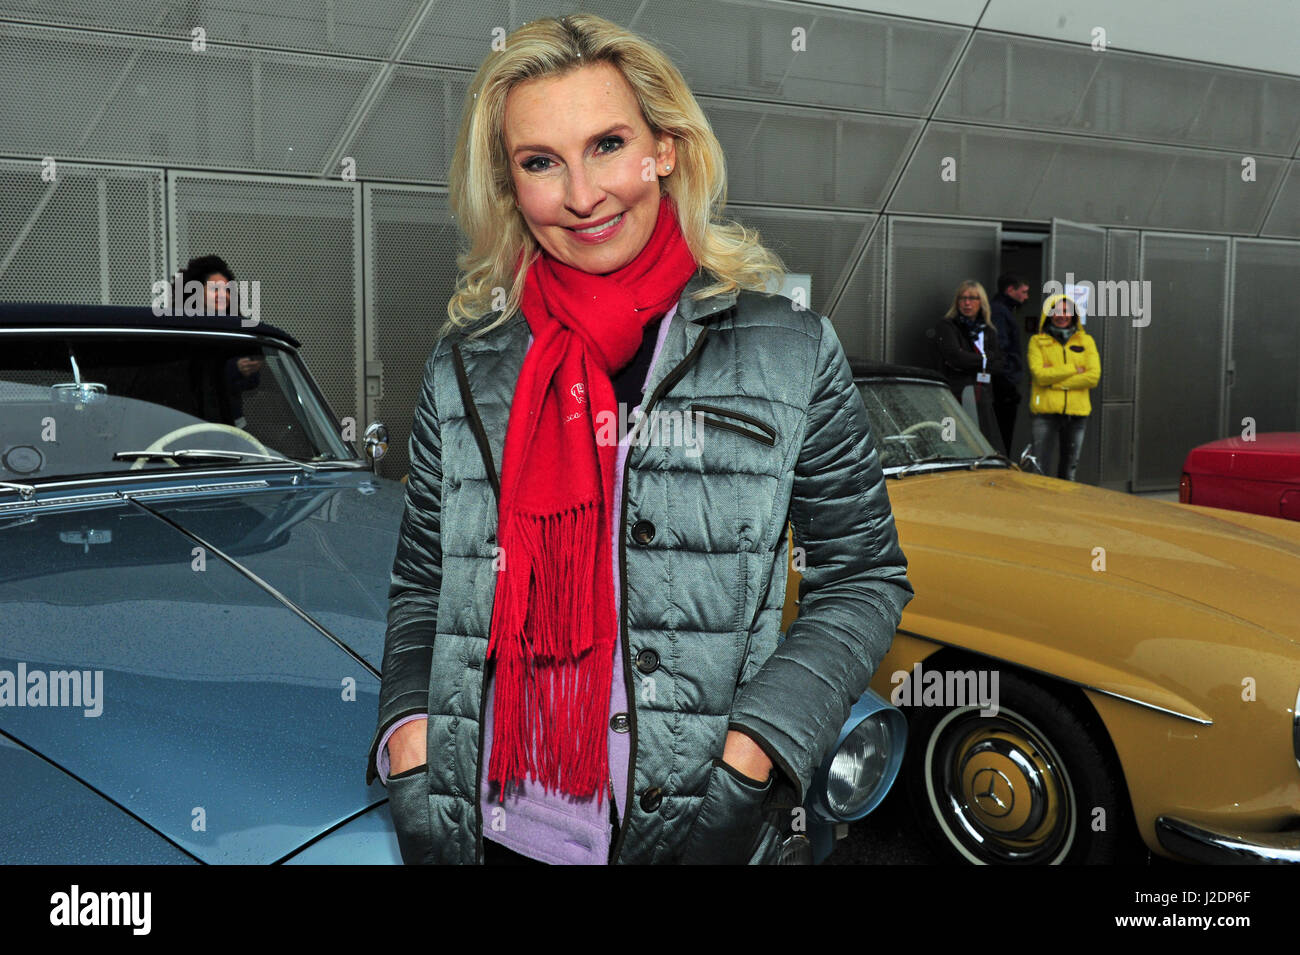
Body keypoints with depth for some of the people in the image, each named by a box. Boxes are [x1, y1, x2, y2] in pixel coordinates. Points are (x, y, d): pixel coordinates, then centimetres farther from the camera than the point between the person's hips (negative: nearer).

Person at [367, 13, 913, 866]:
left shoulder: (791, 352, -4)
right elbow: (421, 585, 10)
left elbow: (865, 576, -1)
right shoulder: (464, 369, 3)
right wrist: (408, 733, -7)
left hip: (696, 825, -2)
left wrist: (757, 749, -14)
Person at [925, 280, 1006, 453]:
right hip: (955, 398, -5)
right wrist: (984, 358, 2)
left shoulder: (988, 331, 20)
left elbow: (998, 366, 11)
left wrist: (968, 363, -2)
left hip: (982, 400, 5)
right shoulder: (945, 327, 5)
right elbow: (955, 356, -11)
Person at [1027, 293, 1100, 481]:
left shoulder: (1086, 341, 10)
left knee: (1069, 471, 11)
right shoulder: (1038, 341, 5)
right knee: (1041, 469, -8)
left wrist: (1054, 379, -9)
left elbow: (1093, 377, -4)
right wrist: (1074, 369, -8)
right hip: (1046, 411, -3)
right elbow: (1040, 375, -10)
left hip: (1077, 411, 3)